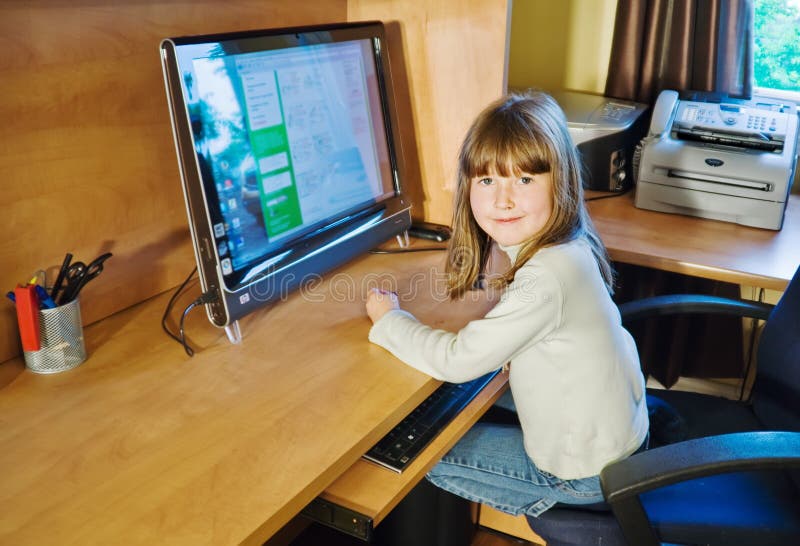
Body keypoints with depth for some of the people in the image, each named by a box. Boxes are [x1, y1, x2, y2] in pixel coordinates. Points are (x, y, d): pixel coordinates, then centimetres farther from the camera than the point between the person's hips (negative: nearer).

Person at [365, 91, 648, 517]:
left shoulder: (545, 278, -34)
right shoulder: (567, 244, -7)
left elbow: (457, 361, -24)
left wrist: (388, 319, -10)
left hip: (586, 471, -8)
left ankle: (549, 503, 18)